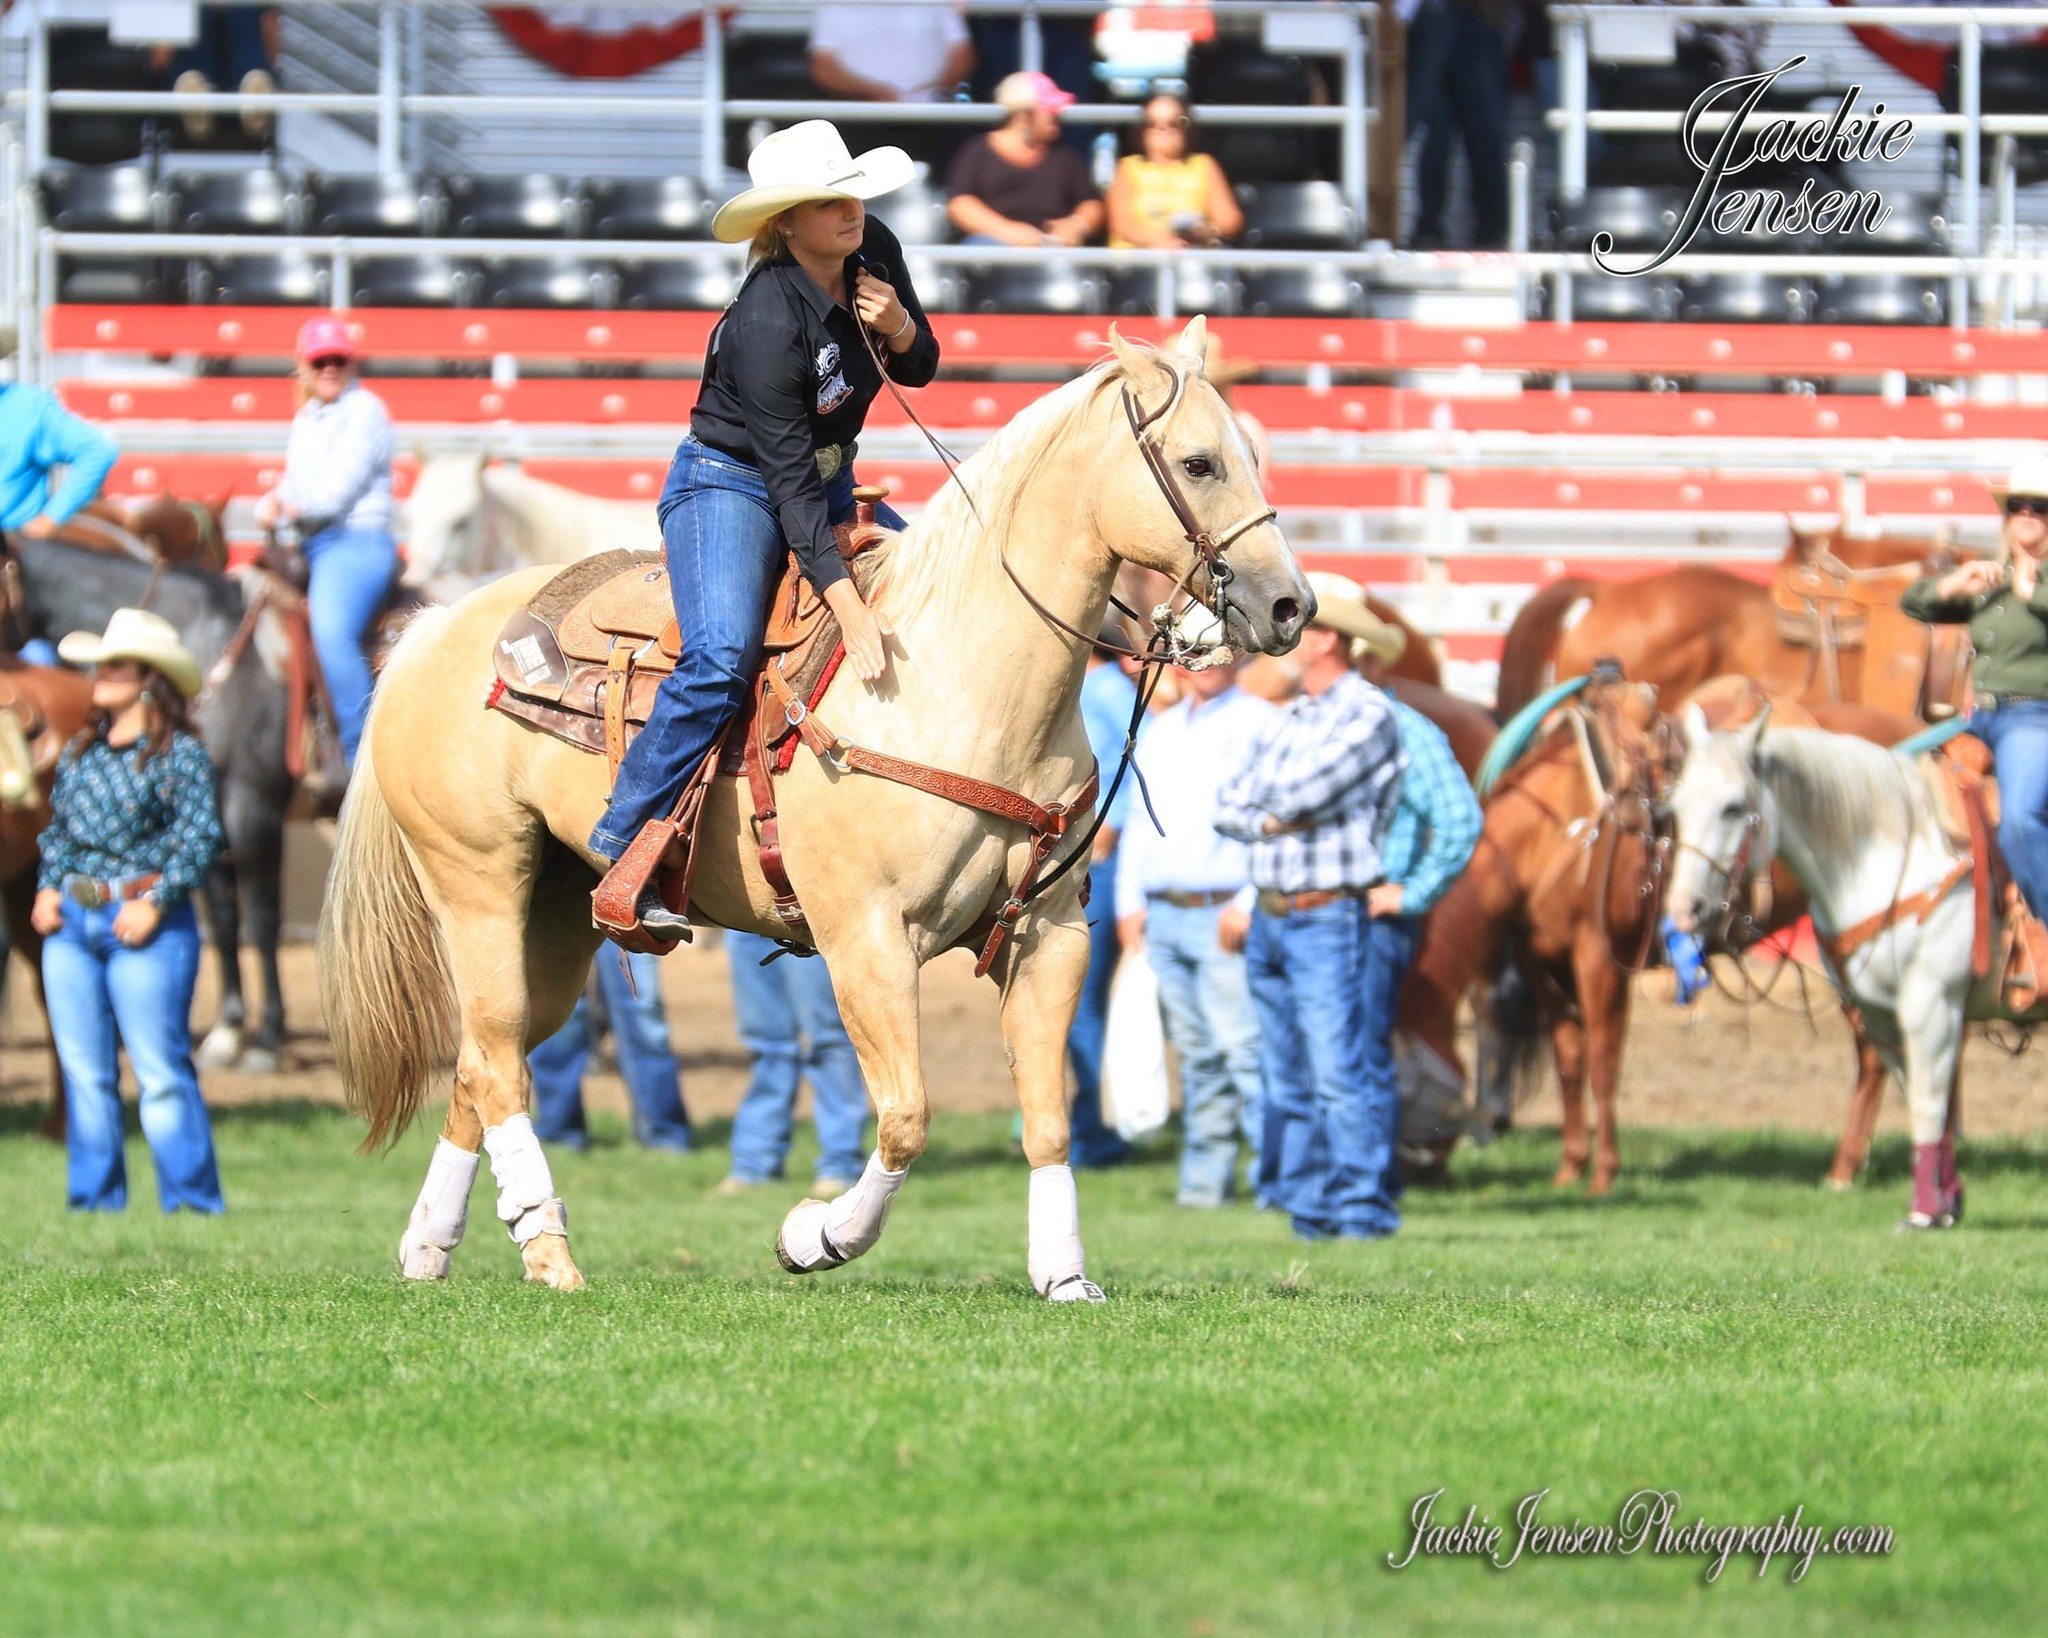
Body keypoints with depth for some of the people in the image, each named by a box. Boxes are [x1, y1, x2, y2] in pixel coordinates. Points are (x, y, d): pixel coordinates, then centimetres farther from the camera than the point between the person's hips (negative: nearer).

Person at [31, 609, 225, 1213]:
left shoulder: (180, 754, -5)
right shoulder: (80, 751, 14)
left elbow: (201, 838, -11)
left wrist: (155, 903, -18)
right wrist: (48, 888, 4)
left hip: (143, 925, -6)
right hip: (71, 925, 6)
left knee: (161, 1073, -7)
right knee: (85, 1073, 7)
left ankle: (193, 1202, -2)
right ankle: (95, 1201, 13)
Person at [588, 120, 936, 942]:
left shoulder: (875, 253, -6)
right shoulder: (768, 320, -28)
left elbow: (919, 370, 10)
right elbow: (789, 480, -28)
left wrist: (900, 327, -16)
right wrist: (849, 609, -35)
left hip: (831, 485, 8)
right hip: (729, 487, -8)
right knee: (721, 659, -31)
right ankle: (621, 854, -25)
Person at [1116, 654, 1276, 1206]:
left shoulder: (1259, 724, -2)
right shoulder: (1158, 731, 20)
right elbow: (1139, 820, 22)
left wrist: (1249, 906, -16)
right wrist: (1130, 902, 11)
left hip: (1225, 909, -6)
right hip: (1162, 913, 6)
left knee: (1244, 1048, -12)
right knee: (1195, 1054, 8)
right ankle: (1206, 1175, 11)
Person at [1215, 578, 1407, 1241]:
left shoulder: (1368, 714, -7)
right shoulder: (1285, 722, 17)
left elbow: (1309, 789, -17)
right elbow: (1228, 805, 12)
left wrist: (1276, 806, 3)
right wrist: (1269, 821, -8)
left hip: (1327, 918, -8)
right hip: (1268, 915, 8)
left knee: (1339, 1072, -13)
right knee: (1285, 1078, 7)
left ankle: (1363, 1206, -12)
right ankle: (1305, 1205, 10)